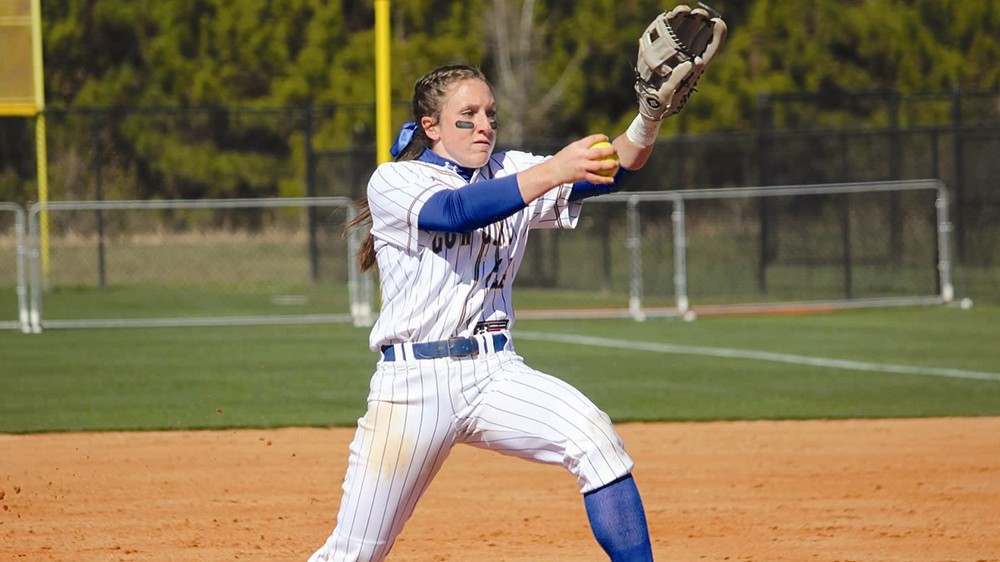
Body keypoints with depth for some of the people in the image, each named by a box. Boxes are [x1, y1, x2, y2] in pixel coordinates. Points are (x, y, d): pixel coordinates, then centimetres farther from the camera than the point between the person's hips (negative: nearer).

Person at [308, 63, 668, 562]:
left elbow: (609, 170, -4)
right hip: (413, 384, -3)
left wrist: (650, 115, -26)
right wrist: (552, 171, -38)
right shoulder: (393, 182, -3)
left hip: (496, 375, 3)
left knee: (595, 440, -24)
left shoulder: (509, 173, 10)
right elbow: (456, 210, -25)